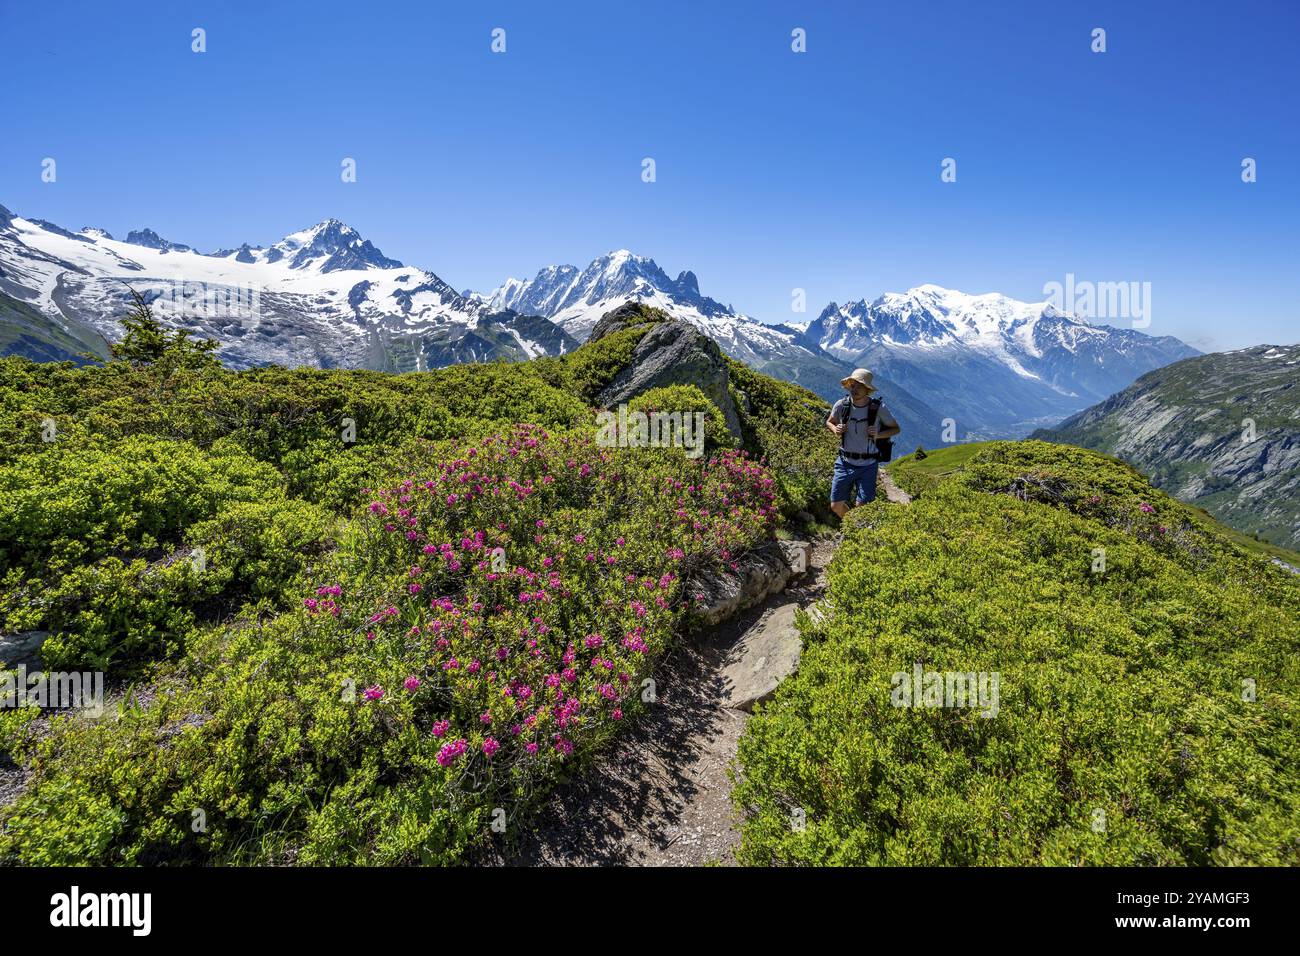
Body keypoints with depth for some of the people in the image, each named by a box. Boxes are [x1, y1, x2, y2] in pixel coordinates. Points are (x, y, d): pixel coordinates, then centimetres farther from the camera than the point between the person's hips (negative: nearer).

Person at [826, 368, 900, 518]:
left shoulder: (879, 408, -11)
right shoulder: (841, 405, -6)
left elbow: (895, 428, 3)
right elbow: (829, 422, 14)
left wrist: (878, 434, -17)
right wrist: (836, 430, -9)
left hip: (867, 466, -2)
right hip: (845, 462, 2)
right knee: (836, 506, 5)